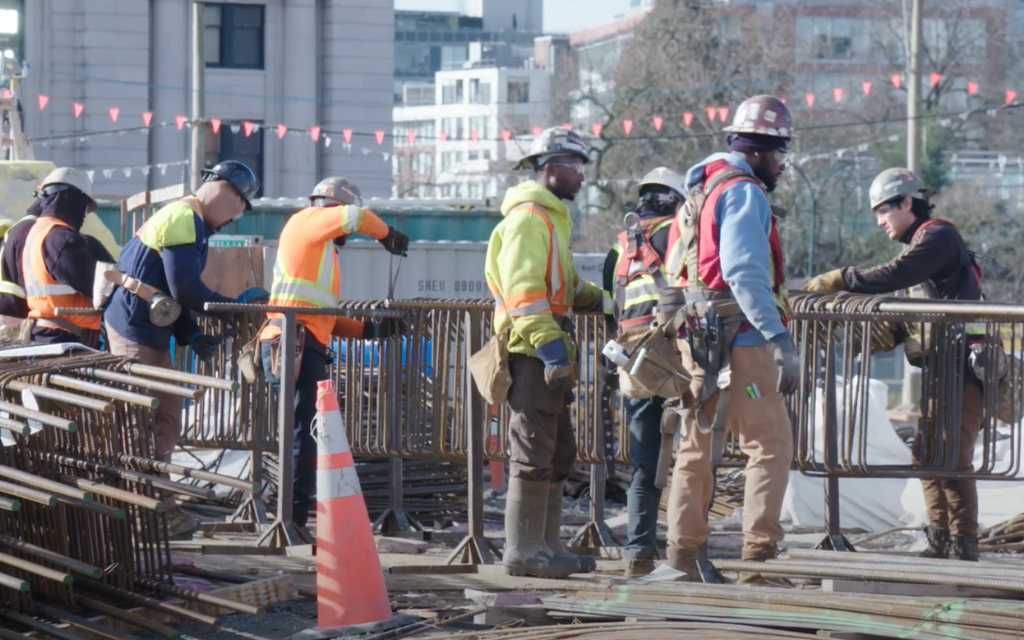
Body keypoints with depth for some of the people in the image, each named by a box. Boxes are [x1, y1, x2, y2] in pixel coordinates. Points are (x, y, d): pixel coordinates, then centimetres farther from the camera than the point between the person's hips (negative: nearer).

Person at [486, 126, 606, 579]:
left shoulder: (551, 216, 22)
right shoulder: (529, 216, -12)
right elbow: (522, 288, -21)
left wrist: (598, 300, 20)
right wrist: (548, 343, -26)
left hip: (547, 350, 11)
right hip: (531, 351, -11)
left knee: (560, 452, 14)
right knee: (534, 454, -9)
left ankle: (547, 545, 20)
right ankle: (522, 551, -7)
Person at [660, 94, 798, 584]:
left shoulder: (700, 189, 18)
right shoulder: (742, 192, -11)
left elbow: (676, 269, 20)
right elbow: (744, 273, -22)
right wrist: (781, 339, -27)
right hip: (738, 338, -9)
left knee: (696, 448, 13)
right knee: (771, 446, -6)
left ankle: (684, 556, 15)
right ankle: (759, 559, -12)